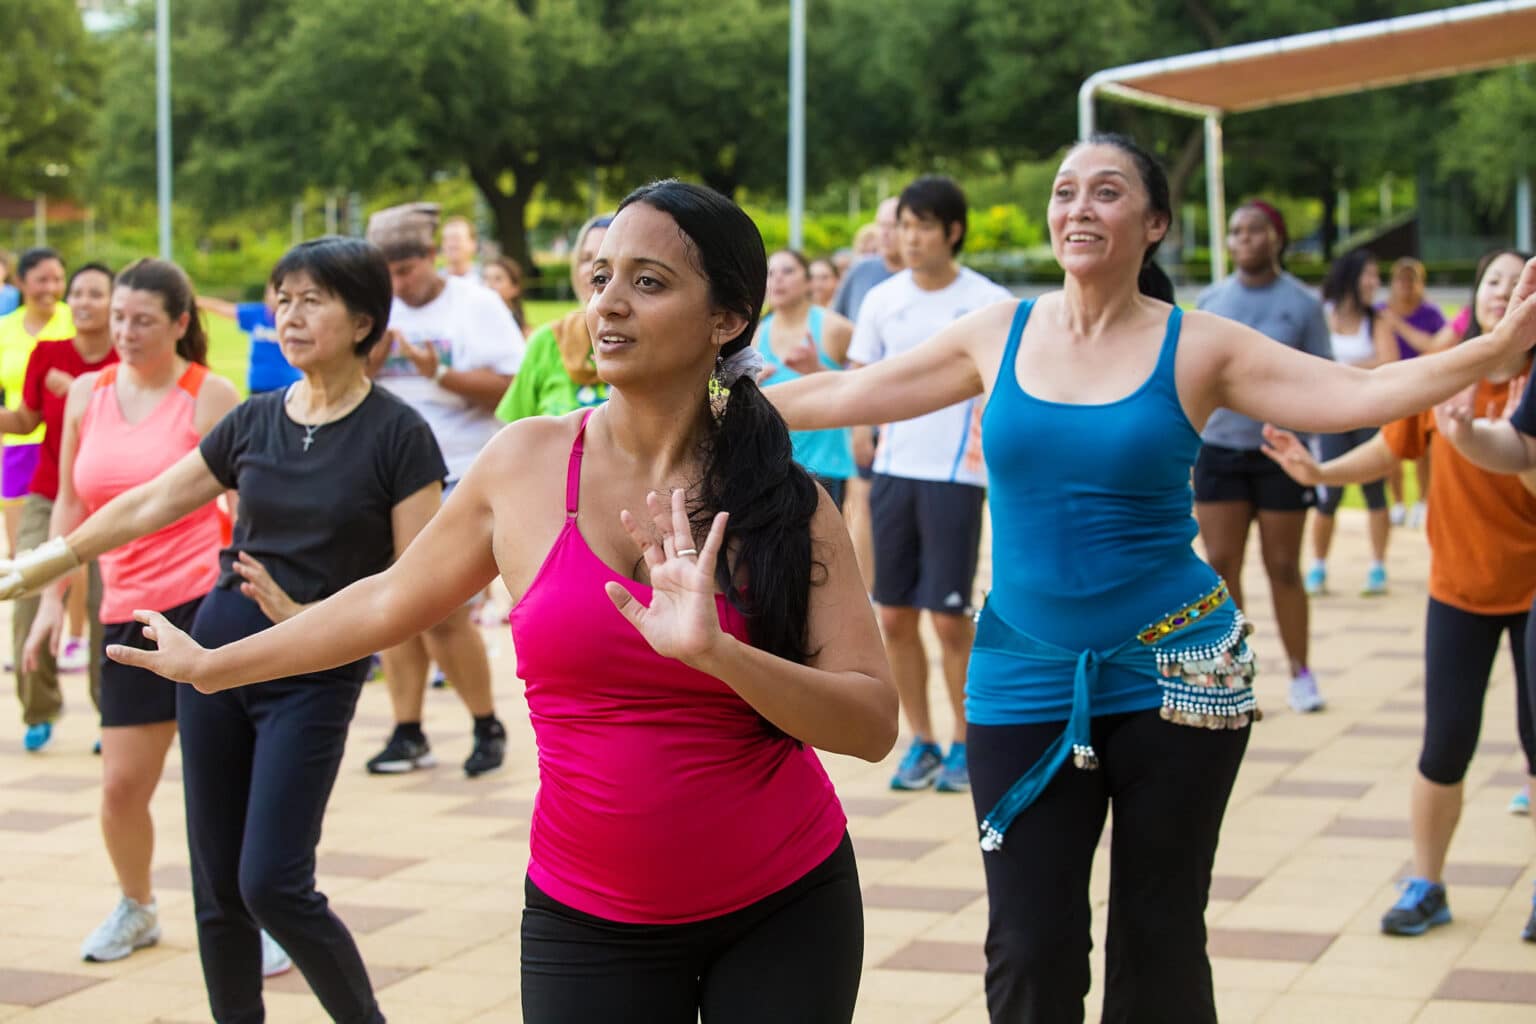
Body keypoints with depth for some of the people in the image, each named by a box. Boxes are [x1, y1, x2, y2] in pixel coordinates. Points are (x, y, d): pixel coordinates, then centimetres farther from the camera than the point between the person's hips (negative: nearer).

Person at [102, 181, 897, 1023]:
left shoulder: (786, 503, -6)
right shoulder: (527, 465, -2)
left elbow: (872, 723, -12)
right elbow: (388, 603, 13)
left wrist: (715, 652, -29)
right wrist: (210, 666, 22)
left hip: (785, 914, -1)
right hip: (589, 921, 1)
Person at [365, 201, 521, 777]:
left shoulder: (475, 305, -3)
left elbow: (510, 386, -10)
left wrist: (440, 374, -20)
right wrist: (367, 361, -10)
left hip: (460, 476, -5)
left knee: (444, 613, -9)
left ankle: (488, 727, 8)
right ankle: (408, 735, 13)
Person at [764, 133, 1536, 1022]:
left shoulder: (1199, 347, -3)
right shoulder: (999, 335, 4)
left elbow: (1361, 394, -10)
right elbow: (844, 396, 10)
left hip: (1174, 676, -1)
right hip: (1025, 679, 2)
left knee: (1159, 945, 8)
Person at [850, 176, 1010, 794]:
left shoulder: (990, 303, -3)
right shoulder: (882, 301, 8)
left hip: (957, 475, -4)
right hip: (893, 470, 4)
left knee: (948, 617, -4)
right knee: (895, 616, 4)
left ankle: (964, 744, 12)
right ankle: (921, 743, 17)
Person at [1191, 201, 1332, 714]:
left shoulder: (1302, 303, -1)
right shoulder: (1212, 299, 8)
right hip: (1218, 446, 3)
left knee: (1283, 567, 4)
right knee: (1221, 566, 0)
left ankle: (1301, 675, 17)